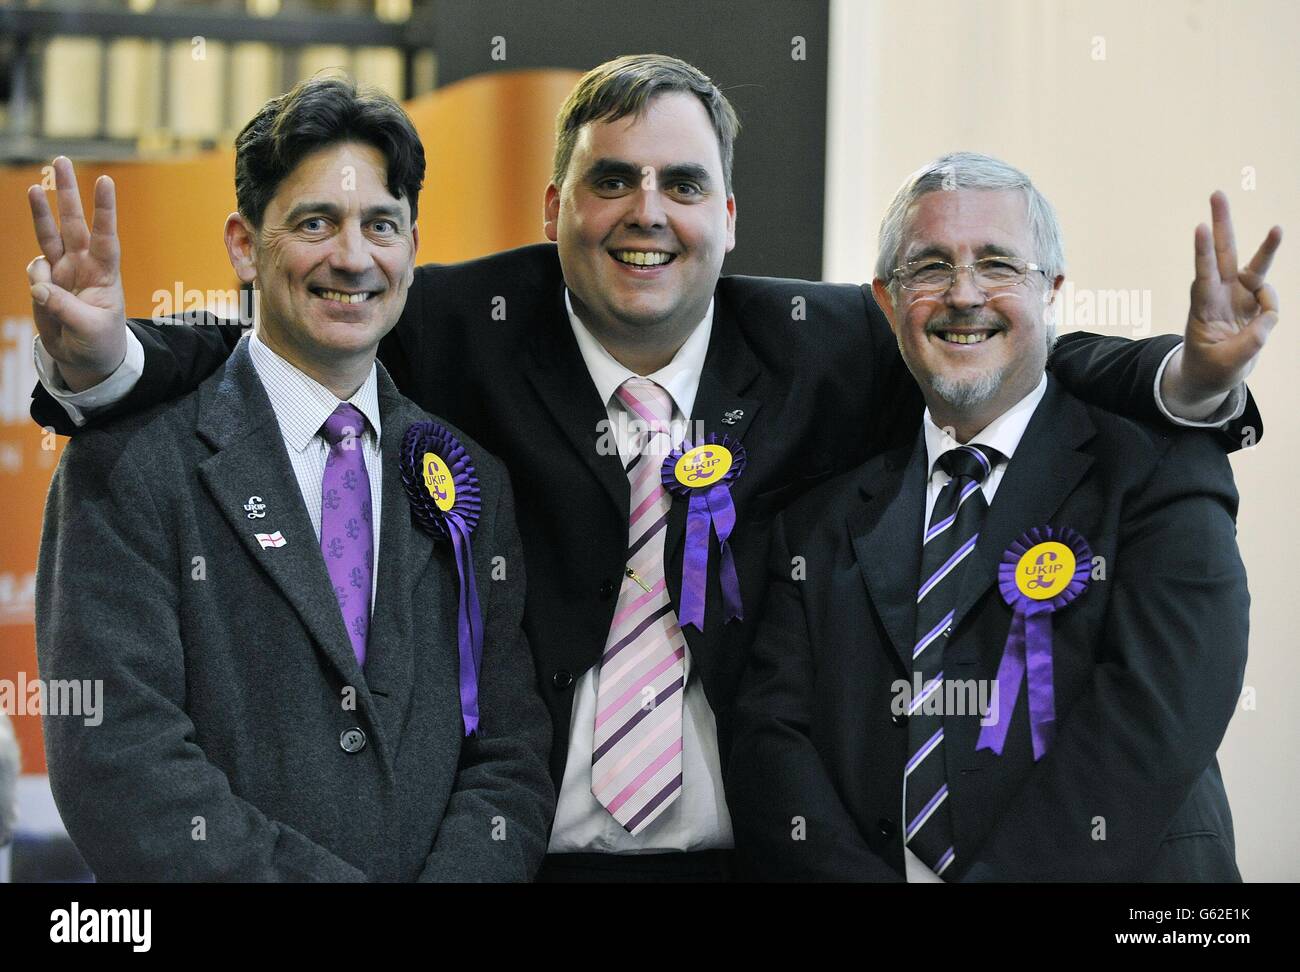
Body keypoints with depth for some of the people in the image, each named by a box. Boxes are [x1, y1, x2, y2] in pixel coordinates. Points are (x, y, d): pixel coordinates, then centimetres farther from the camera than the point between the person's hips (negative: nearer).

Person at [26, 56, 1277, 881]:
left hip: (744, 850, 2)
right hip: (508, 852, -1)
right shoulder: (472, 328, -4)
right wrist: (106, 356, -22)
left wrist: (1193, 371, -10)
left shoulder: (811, 345, 1)